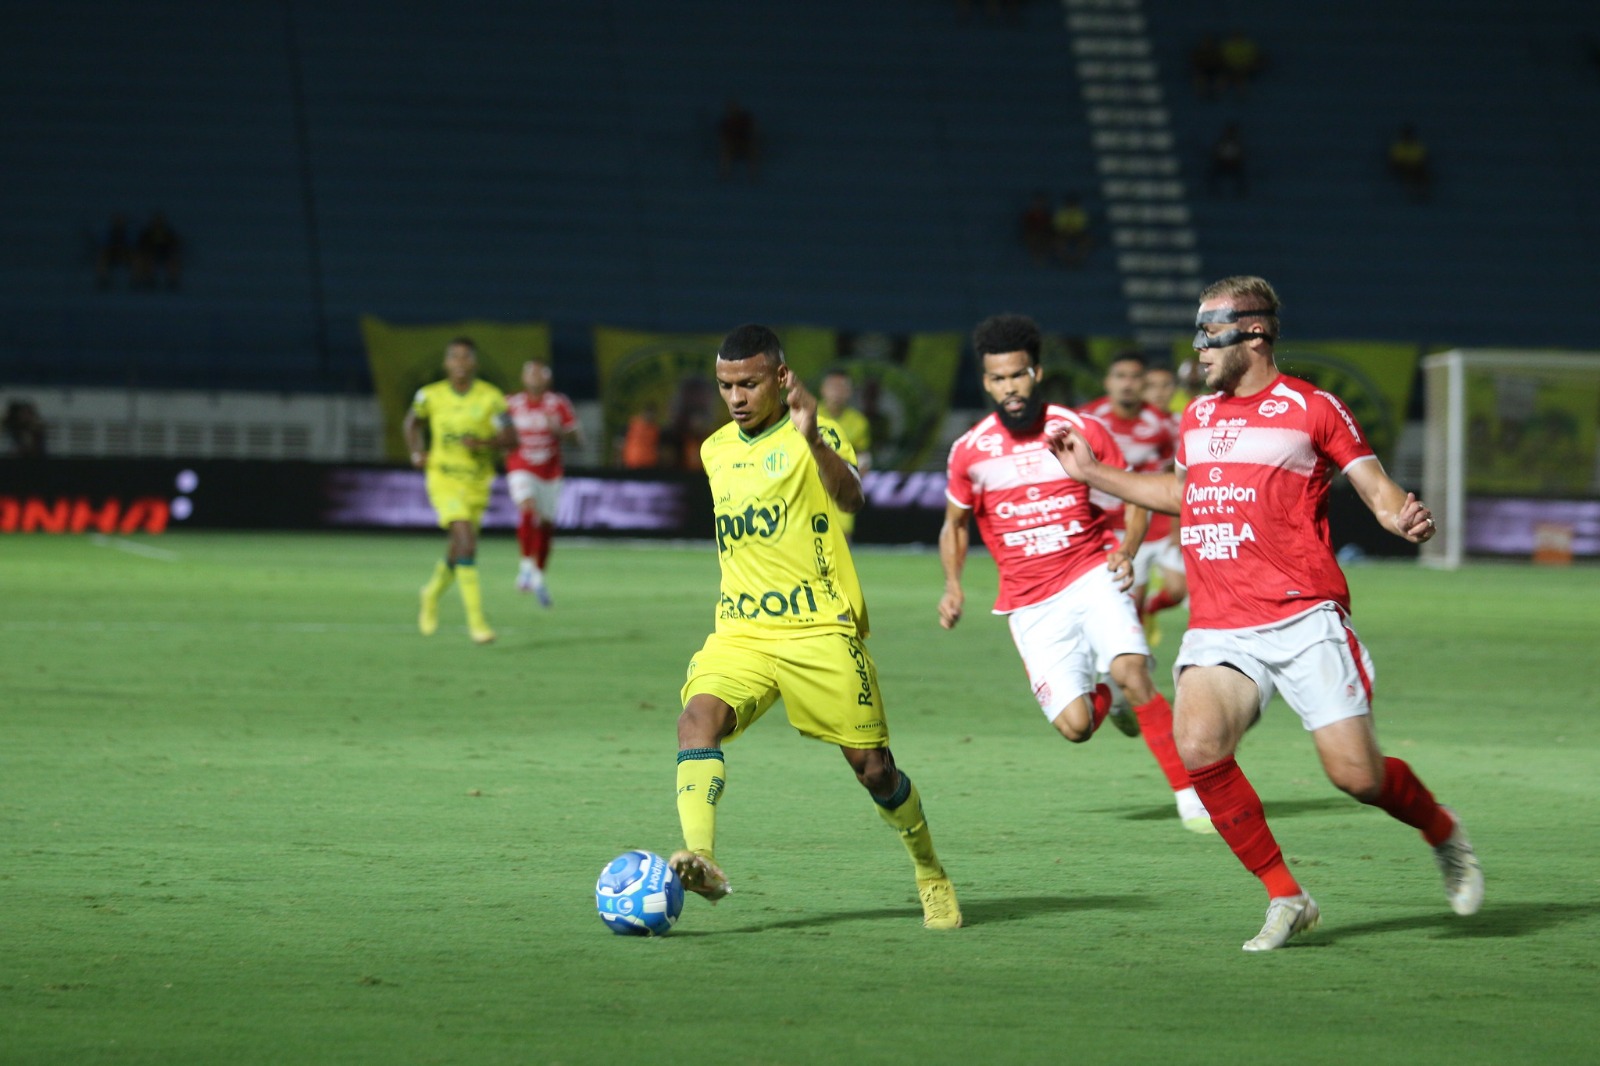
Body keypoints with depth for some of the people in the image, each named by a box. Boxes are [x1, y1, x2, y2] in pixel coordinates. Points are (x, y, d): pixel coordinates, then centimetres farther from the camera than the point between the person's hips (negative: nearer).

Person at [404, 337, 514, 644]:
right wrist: (417, 452, 2)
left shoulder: (491, 397, -5)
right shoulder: (431, 395, -2)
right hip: (444, 478, -2)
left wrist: (483, 443, -25)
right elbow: (412, 421, 18)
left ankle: (433, 593, 46)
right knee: (467, 539, -22)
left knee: (458, 551, 13)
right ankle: (476, 619, -22)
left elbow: (511, 438, -8)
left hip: (478, 481, 2)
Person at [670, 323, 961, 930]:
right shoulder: (716, 450, 14)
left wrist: (814, 440, -43)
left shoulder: (811, 436, -5)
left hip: (820, 630, -4)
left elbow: (850, 498, -27)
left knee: (872, 767, 0)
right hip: (741, 631, 4)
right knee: (698, 716, -25)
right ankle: (700, 861, -39)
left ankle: (932, 877, 24)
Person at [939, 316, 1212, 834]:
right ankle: (1101, 699, 29)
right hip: (1030, 603, 1)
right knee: (1074, 726, -11)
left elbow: (1134, 497, 7)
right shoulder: (968, 451, 1)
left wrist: (1128, 548, -12)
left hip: (1092, 577, -1)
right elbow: (955, 523, 16)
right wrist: (953, 585, 0)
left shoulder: (1082, 430, -3)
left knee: (1131, 672, -27)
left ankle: (1189, 795, -15)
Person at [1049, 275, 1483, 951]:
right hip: (1218, 631, 4)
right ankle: (1284, 898, -9)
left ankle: (1442, 832, 26)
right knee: (1198, 747, -23)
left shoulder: (1311, 408, 0)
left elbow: (1377, 489, 0)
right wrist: (1093, 473, 33)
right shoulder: (1197, 417, 17)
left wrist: (1405, 519, -22)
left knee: (1357, 774, -10)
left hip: (1304, 622, -4)